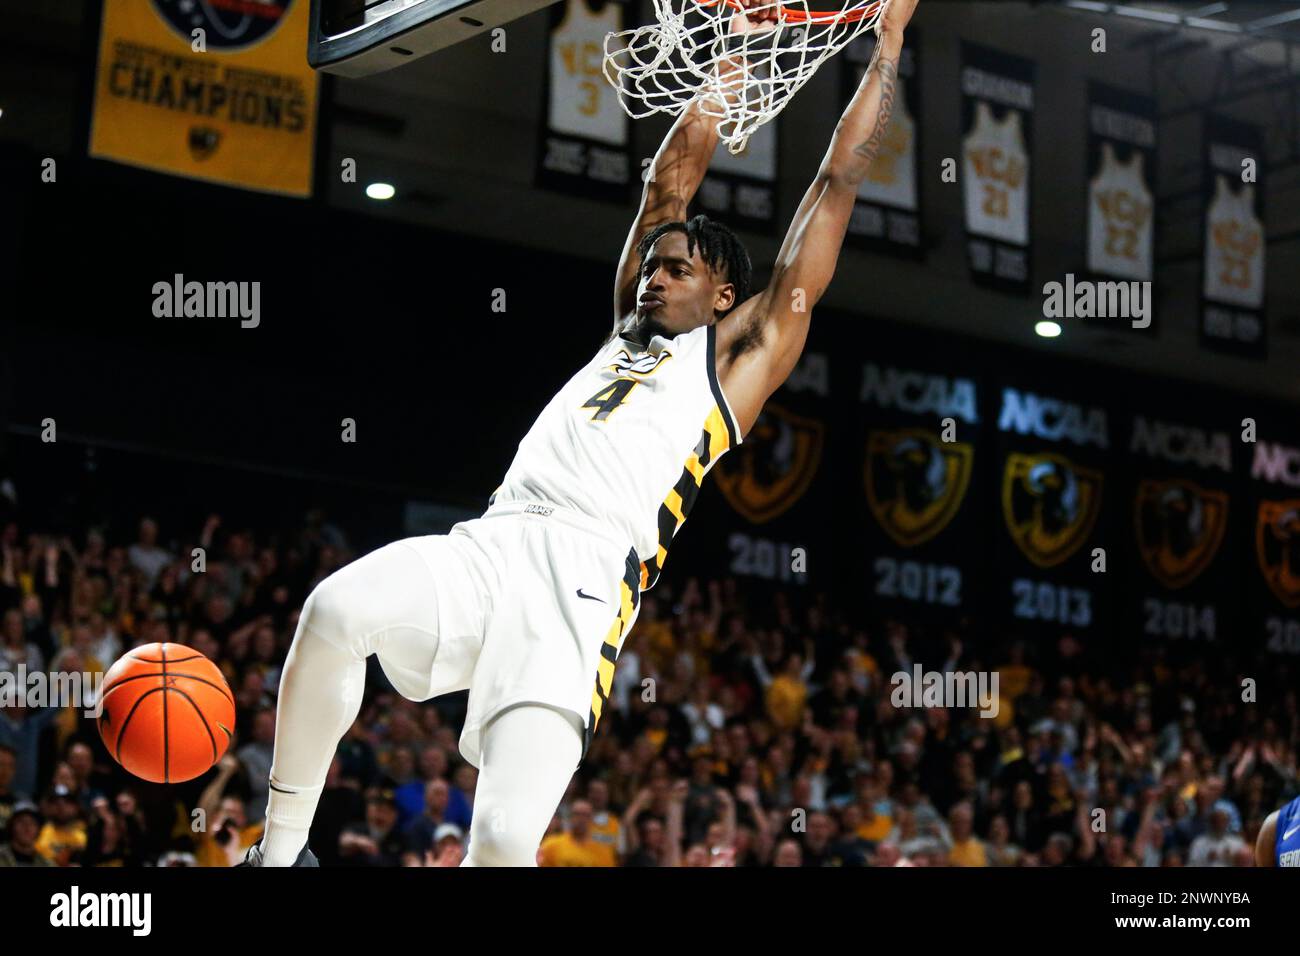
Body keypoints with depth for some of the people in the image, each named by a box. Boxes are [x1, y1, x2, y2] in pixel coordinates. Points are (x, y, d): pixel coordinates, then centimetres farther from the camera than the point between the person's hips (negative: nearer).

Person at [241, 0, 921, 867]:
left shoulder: (744, 351, 18)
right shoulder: (629, 331, 32)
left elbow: (839, 183, 20)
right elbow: (673, 178, 38)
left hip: (586, 581, -5)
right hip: (493, 543, 5)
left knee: (506, 837, -23)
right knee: (336, 610, -28)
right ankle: (283, 851, -15)